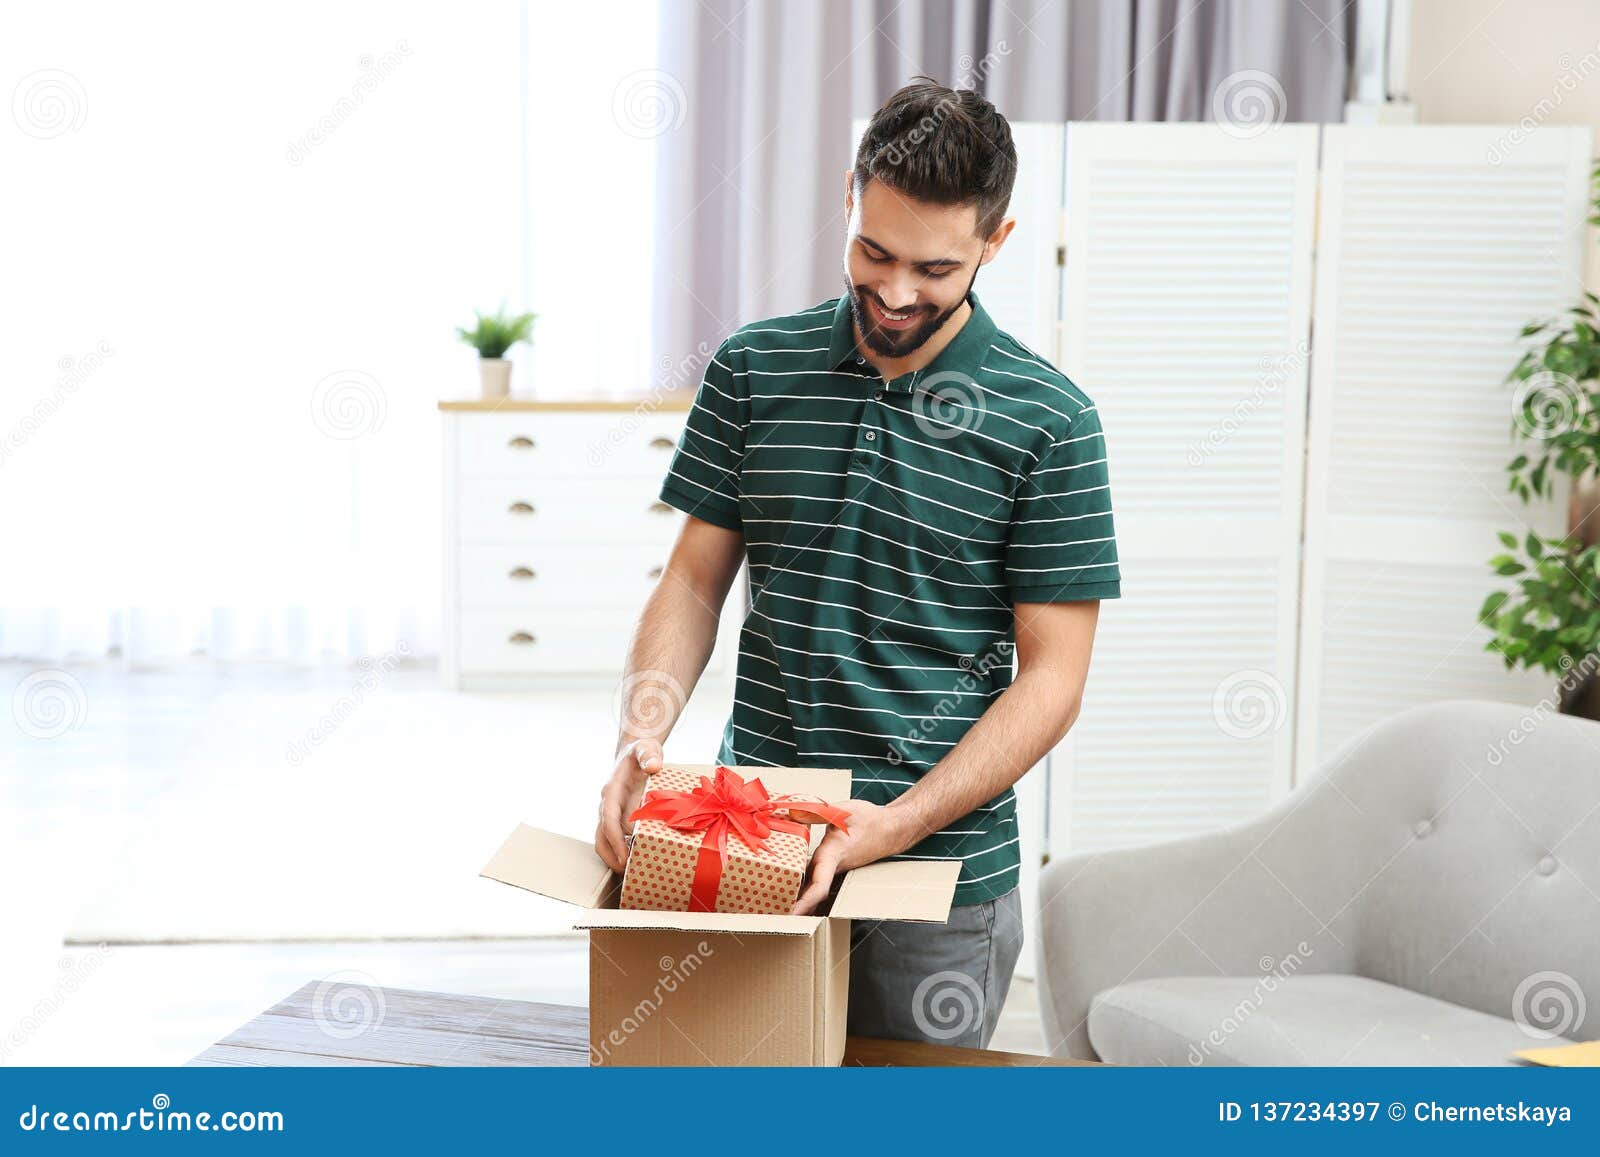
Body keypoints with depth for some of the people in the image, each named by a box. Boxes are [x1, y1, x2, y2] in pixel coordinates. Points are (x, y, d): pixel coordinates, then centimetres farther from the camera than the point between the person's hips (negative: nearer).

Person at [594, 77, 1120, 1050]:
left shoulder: (1049, 422, -7)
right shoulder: (753, 369, 2)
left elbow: (1051, 675, -7)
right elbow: (696, 580, 6)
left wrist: (898, 825, -18)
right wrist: (643, 737, -13)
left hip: (940, 870, -2)